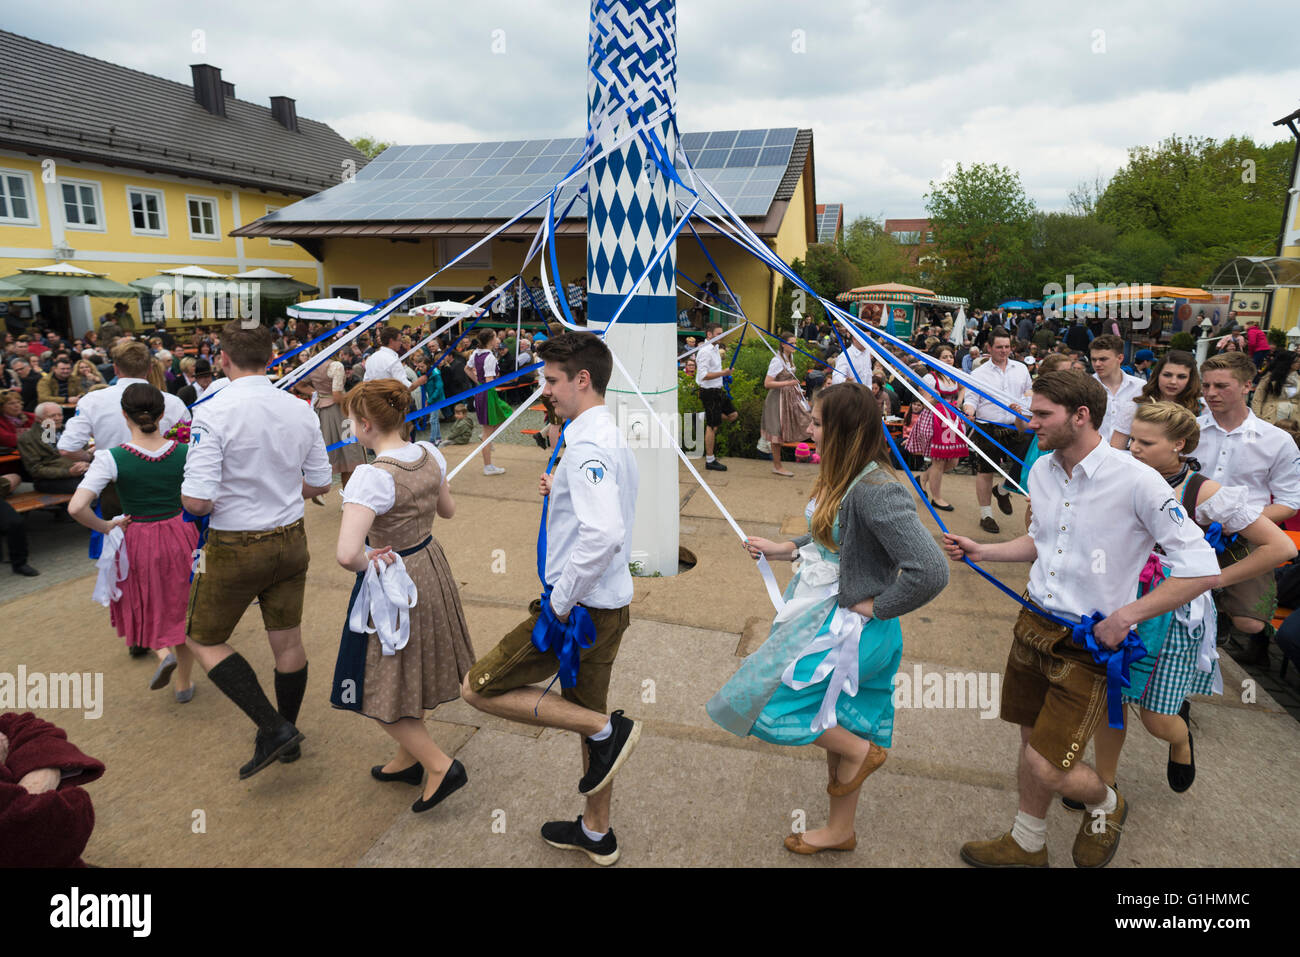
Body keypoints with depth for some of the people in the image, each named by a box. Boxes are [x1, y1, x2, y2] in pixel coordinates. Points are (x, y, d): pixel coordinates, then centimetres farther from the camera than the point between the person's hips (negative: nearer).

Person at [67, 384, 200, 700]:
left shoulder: (111, 458, -15)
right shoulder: (185, 453, -10)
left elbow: (76, 508, -23)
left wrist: (105, 528, -6)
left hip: (136, 543, -1)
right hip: (179, 537, 2)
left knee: (142, 607, 25)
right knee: (180, 607, 18)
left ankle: (162, 652, -1)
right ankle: (184, 683, 27)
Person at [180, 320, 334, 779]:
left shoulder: (213, 413, -19)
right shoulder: (300, 410, -3)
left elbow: (197, 502, -22)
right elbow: (319, 484, 5)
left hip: (235, 548, -5)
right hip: (290, 540, 5)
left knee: (204, 640, 15)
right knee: (288, 640, 16)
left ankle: (273, 727, 5)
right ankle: (287, 735, 35)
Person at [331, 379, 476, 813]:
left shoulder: (372, 477, -28)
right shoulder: (430, 455, -5)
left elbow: (346, 554, -37)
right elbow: (448, 510, 12)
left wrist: (368, 563, -17)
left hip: (391, 581, -8)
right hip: (432, 568, 8)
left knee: (382, 690, 11)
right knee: (410, 673, 24)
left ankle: (440, 765, 13)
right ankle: (408, 760, 42)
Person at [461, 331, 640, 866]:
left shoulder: (588, 446, -21)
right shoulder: (611, 437, 11)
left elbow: (604, 536, -34)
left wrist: (561, 602, -22)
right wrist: (559, 493, 7)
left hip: (581, 607, -10)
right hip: (609, 603, 10)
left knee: (478, 689, 1)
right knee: (584, 713, 22)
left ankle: (606, 729, -1)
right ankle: (596, 833, 40)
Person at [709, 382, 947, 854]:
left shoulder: (876, 491, -26)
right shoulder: (842, 476, 3)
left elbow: (929, 572, -31)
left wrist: (874, 606, -19)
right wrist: (782, 548, 14)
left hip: (848, 624, -9)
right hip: (825, 616, 9)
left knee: (759, 699, -7)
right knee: (835, 729, 21)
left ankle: (862, 750, 12)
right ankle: (840, 831, 41)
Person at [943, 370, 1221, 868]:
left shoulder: (1136, 481, -20)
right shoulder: (1042, 471, 2)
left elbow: (1202, 568, -17)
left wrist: (1124, 617, -18)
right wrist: (983, 551, 5)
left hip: (1088, 645, -6)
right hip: (1033, 624, 6)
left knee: (1046, 765, -4)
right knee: (1031, 740, 18)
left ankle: (1105, 804, 31)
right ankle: (1027, 844, 39)